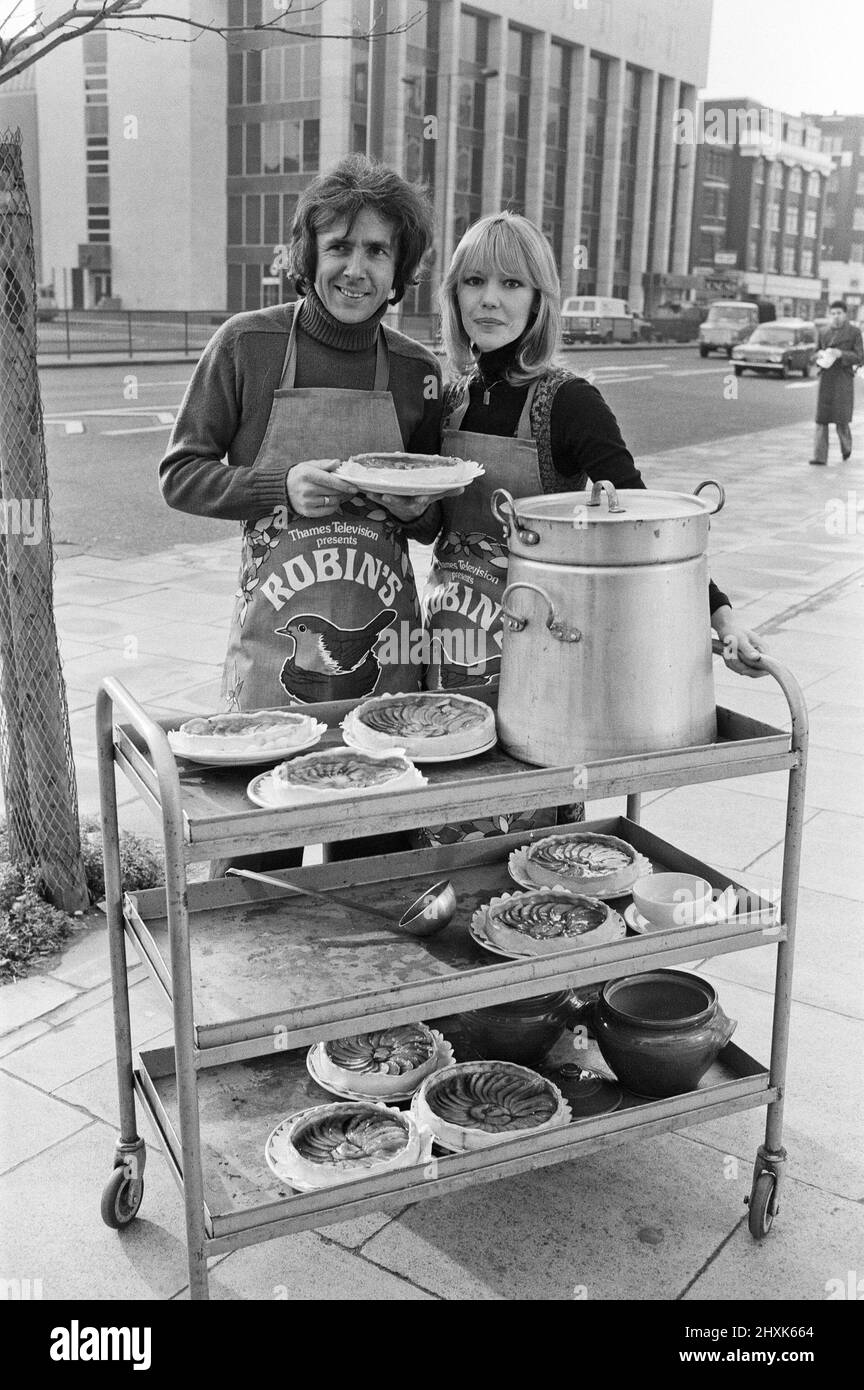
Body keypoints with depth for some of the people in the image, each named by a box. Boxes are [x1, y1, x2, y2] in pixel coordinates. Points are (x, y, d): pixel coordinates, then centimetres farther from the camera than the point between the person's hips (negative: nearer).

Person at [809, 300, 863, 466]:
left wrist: (841, 354, -17)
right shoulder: (823, 333, 14)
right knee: (821, 418, -5)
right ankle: (820, 456, -7)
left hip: (844, 379, -3)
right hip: (825, 379, 3)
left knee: (842, 419, -3)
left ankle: (846, 446, 27)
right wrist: (820, 356, -3)